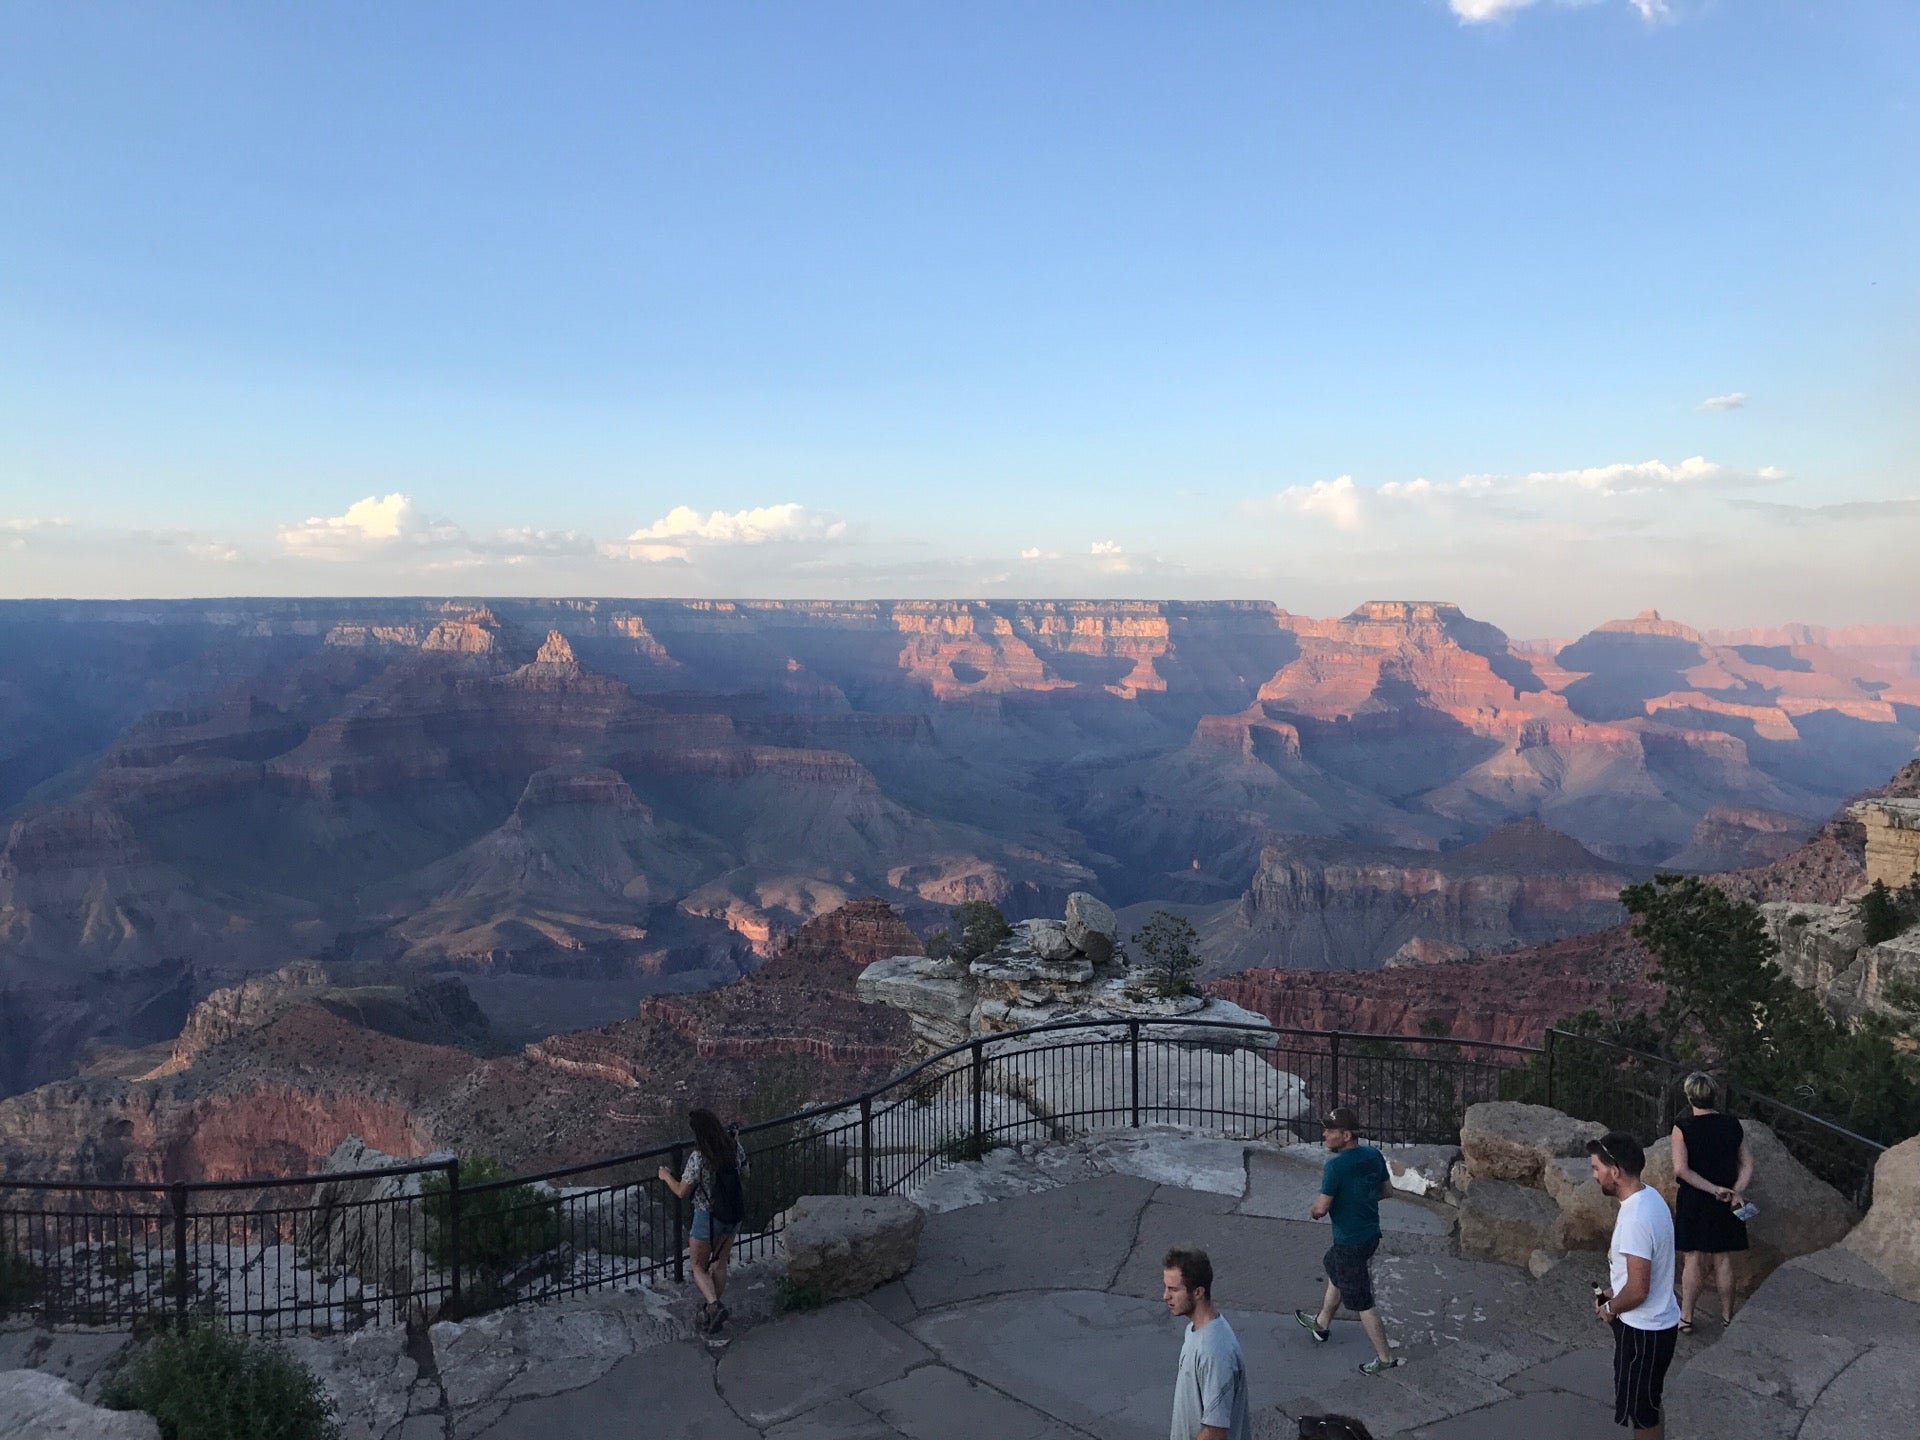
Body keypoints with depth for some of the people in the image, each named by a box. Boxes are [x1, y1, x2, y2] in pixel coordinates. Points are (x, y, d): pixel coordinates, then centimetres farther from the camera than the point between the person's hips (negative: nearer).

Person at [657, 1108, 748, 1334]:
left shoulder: (699, 1158, -25)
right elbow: (744, 1172, 11)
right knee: (720, 1265, 20)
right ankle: (711, 1314, 27)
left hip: (708, 1217, -5)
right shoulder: (736, 1148, -9)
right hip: (734, 1215, 6)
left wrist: (666, 1176, 4)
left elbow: (682, 1192, -15)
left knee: (698, 1267, 14)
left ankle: (714, 1305, -7)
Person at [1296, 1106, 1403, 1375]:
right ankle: (1322, 1323, 48)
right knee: (1335, 1271, 29)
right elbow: (1387, 1190, 9)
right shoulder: (1373, 1155, -5)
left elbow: (1321, 1208, -25)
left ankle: (1386, 1357, 18)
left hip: (1350, 1242, -9)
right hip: (1371, 1232, 9)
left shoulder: (1336, 1165, -28)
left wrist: (1315, 1210, -2)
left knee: (1361, 1301, 7)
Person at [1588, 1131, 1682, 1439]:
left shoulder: (1635, 1218, -31)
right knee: (1646, 1403, 25)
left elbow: (1638, 1290, -29)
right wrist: (1612, 1293, 10)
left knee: (1642, 1411, 9)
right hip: (1653, 1322, 10)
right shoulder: (1647, 1196, 0)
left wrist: (1610, 1309, -11)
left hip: (1644, 1329, -9)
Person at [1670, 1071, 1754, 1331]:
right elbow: (1748, 1165, -2)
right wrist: (1735, 1192, -9)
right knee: (1724, 1260, 14)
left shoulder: (1682, 1127, -13)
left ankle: (1686, 1318, 11)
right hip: (1726, 1203, 3)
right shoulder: (1733, 1125, -2)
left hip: (1693, 1202, -3)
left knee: (1692, 1260, 5)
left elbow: (1681, 1170, -20)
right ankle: (1727, 1316, 25)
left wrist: (1714, 1189, -15)